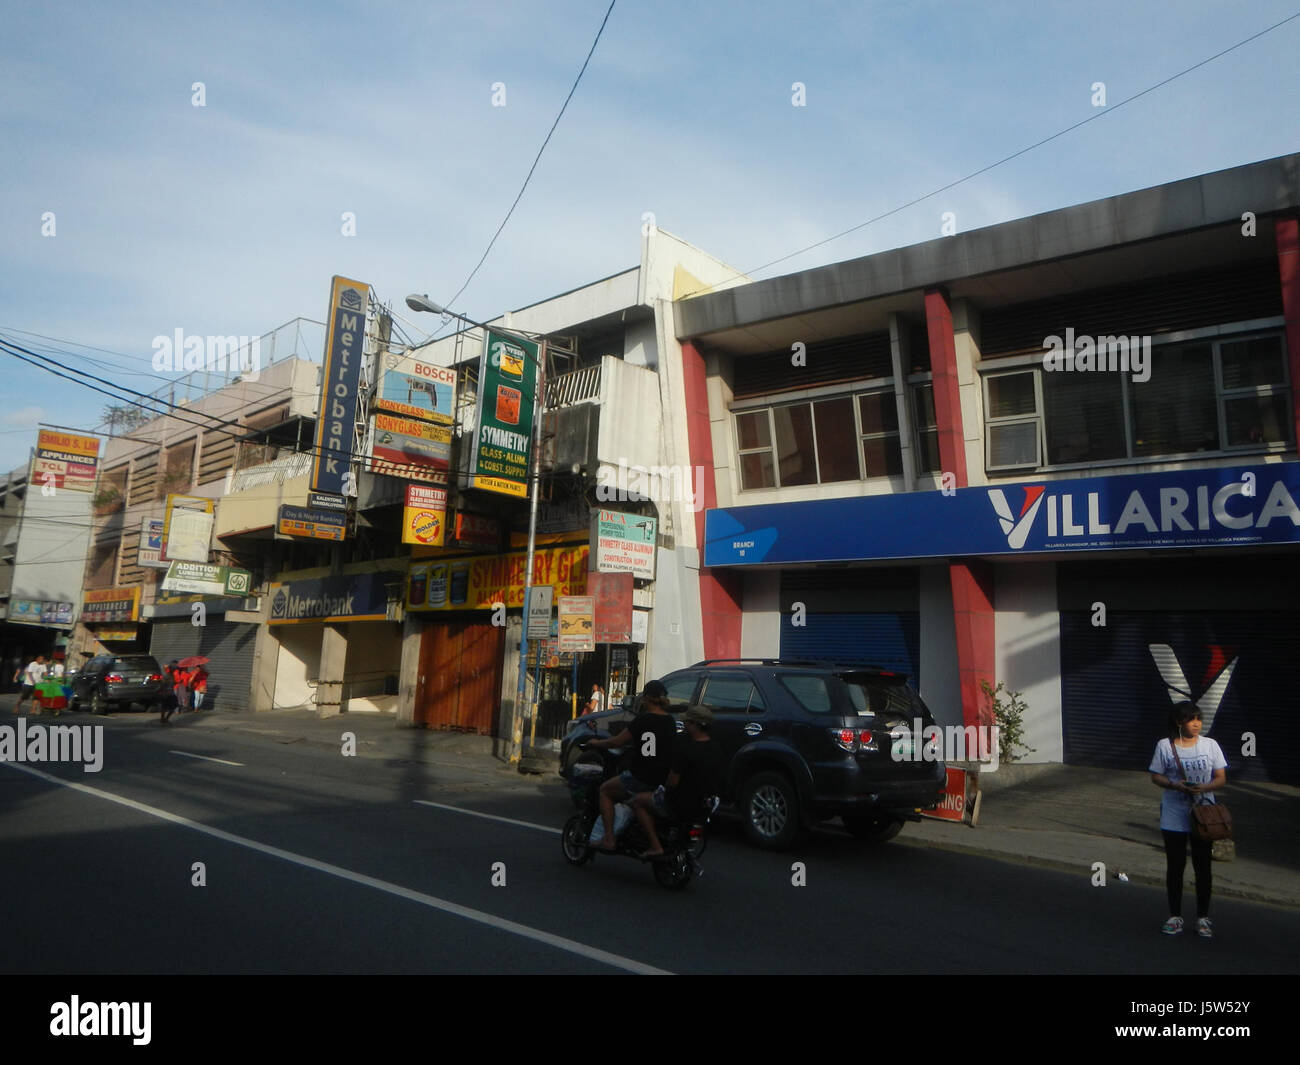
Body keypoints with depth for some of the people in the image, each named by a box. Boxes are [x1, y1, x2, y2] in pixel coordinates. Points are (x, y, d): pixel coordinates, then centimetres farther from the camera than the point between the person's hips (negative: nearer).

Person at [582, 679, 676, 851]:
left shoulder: (644, 719, -13)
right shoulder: (670, 721, 6)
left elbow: (617, 742, -8)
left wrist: (596, 743, 10)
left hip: (641, 778, -7)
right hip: (664, 778, 7)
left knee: (605, 790, 15)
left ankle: (609, 840, 5)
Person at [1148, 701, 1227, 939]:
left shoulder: (1210, 745, -1)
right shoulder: (1165, 746, -4)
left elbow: (1221, 778, 1)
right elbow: (1156, 777, 0)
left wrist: (1204, 787, -19)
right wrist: (1174, 785, -19)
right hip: (1174, 816, -1)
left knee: (1203, 867, 8)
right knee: (1175, 866, 8)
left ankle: (1203, 918, 21)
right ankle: (1175, 916, 20)